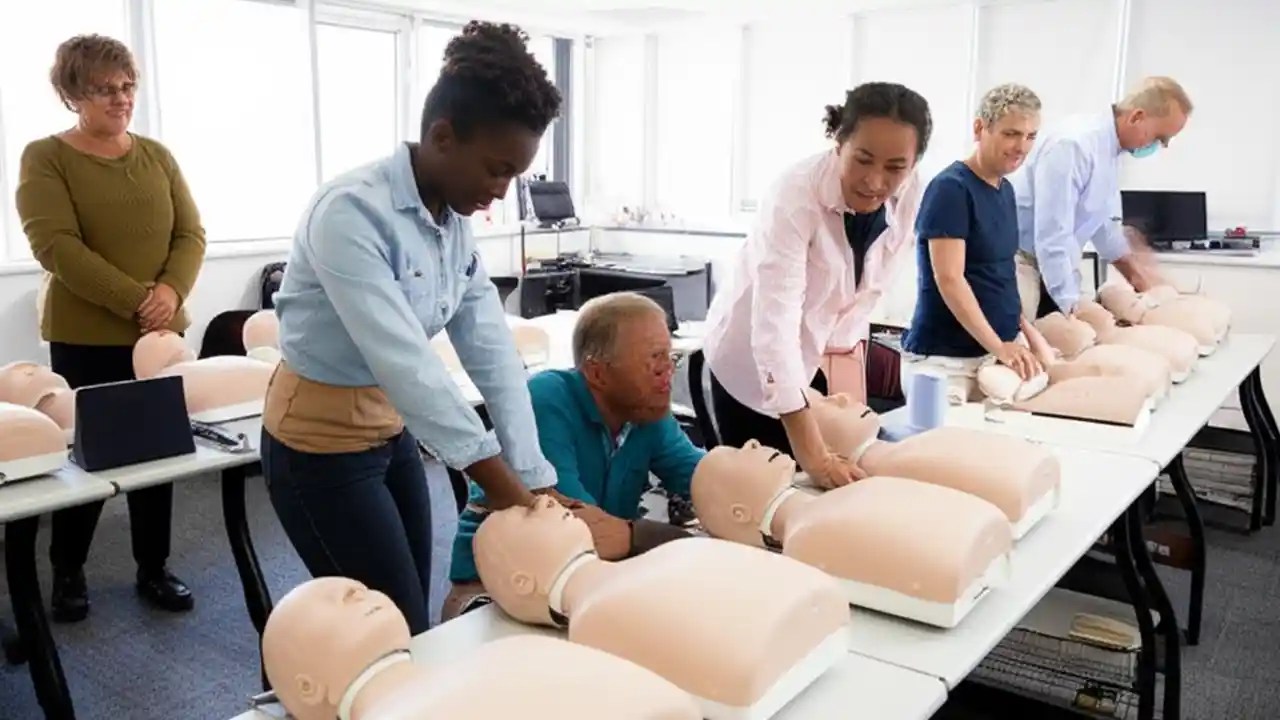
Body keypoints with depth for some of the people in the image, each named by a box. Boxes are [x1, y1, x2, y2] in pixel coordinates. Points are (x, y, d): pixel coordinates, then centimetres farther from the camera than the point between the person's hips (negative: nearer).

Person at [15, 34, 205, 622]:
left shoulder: (157, 156, 8)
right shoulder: (45, 159, -4)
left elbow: (191, 235, 3)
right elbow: (56, 247, -15)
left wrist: (171, 291, -16)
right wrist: (136, 299, -22)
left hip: (161, 333, 4)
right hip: (85, 339, -3)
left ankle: (153, 569, 24)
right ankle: (67, 572, 27)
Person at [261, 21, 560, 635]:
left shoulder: (455, 221, -2)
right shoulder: (352, 211, -26)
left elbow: (494, 353, -7)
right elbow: (403, 360, -34)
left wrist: (534, 483, -12)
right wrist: (503, 487, -35)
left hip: (390, 432, 7)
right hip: (322, 445, -7)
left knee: (409, 625, 16)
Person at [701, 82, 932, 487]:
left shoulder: (909, 195, -15)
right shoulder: (796, 194, -32)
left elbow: (868, 288, -1)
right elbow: (774, 321, -40)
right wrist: (810, 450, -47)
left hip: (818, 357, 5)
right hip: (755, 360, -5)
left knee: (831, 486, 9)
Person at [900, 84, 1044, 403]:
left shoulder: (1006, 190, 11)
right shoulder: (950, 188, -15)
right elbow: (949, 279, -21)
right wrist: (998, 346, -23)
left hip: (995, 353, 8)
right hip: (945, 359, -8)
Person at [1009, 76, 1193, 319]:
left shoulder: (1112, 148, 5)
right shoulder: (1074, 144, -23)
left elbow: (1103, 221, 20)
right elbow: (1052, 234, -25)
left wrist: (1136, 274, 22)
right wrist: (1071, 306, -22)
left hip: (1049, 262, 9)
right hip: (1015, 258, -9)